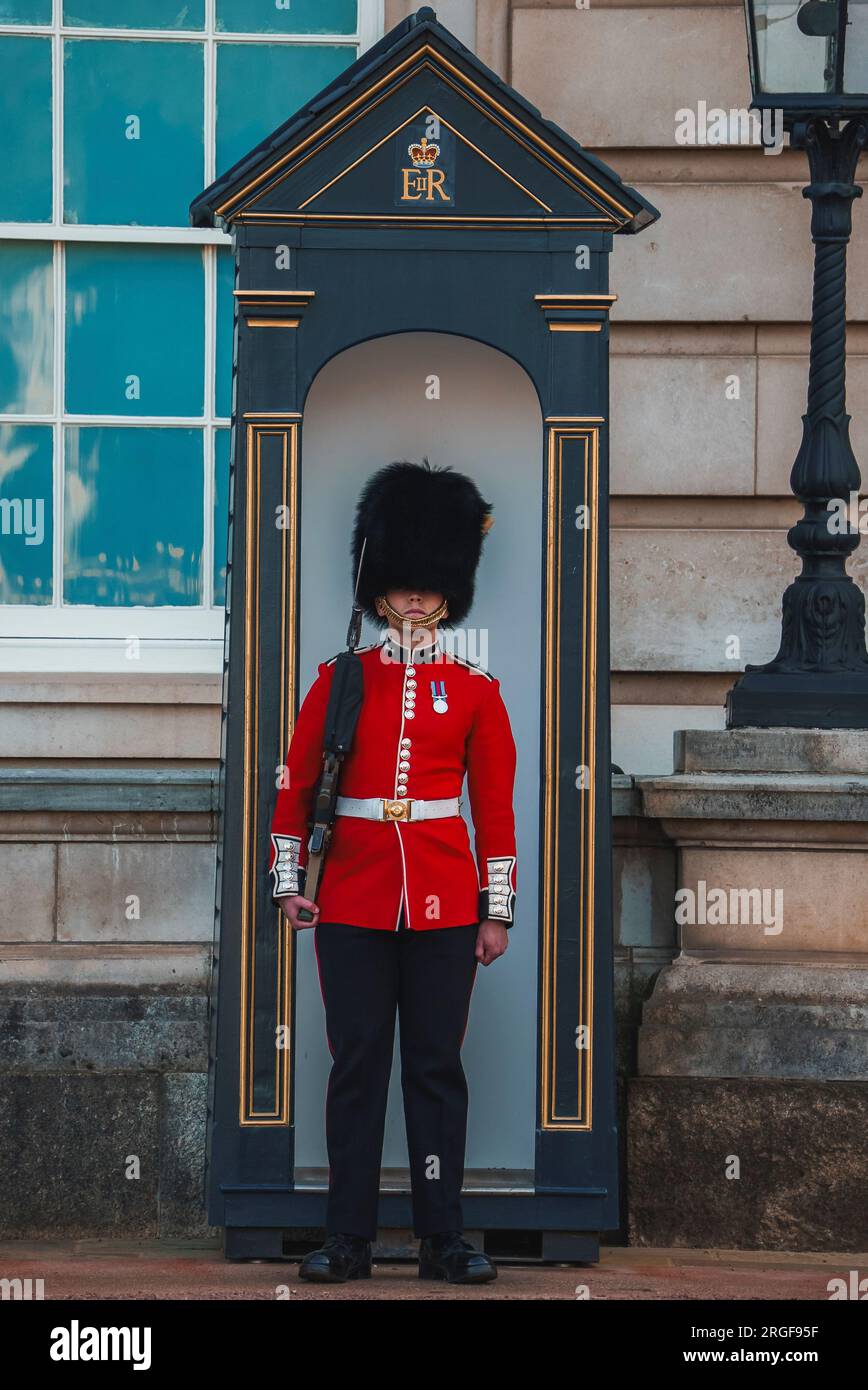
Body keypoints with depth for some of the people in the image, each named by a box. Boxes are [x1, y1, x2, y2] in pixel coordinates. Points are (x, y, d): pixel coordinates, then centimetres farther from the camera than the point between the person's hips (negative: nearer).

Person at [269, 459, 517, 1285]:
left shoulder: (473, 691, 5)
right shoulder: (339, 681, 5)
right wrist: (289, 880, 0)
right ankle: (349, 1238, 5)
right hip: (353, 899, 0)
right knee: (357, 1063, 1)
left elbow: (496, 806, 5)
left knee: (436, 1067, 3)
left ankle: (442, 1238, 8)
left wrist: (498, 909, 2)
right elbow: (297, 786, 7)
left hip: (444, 904, 0)